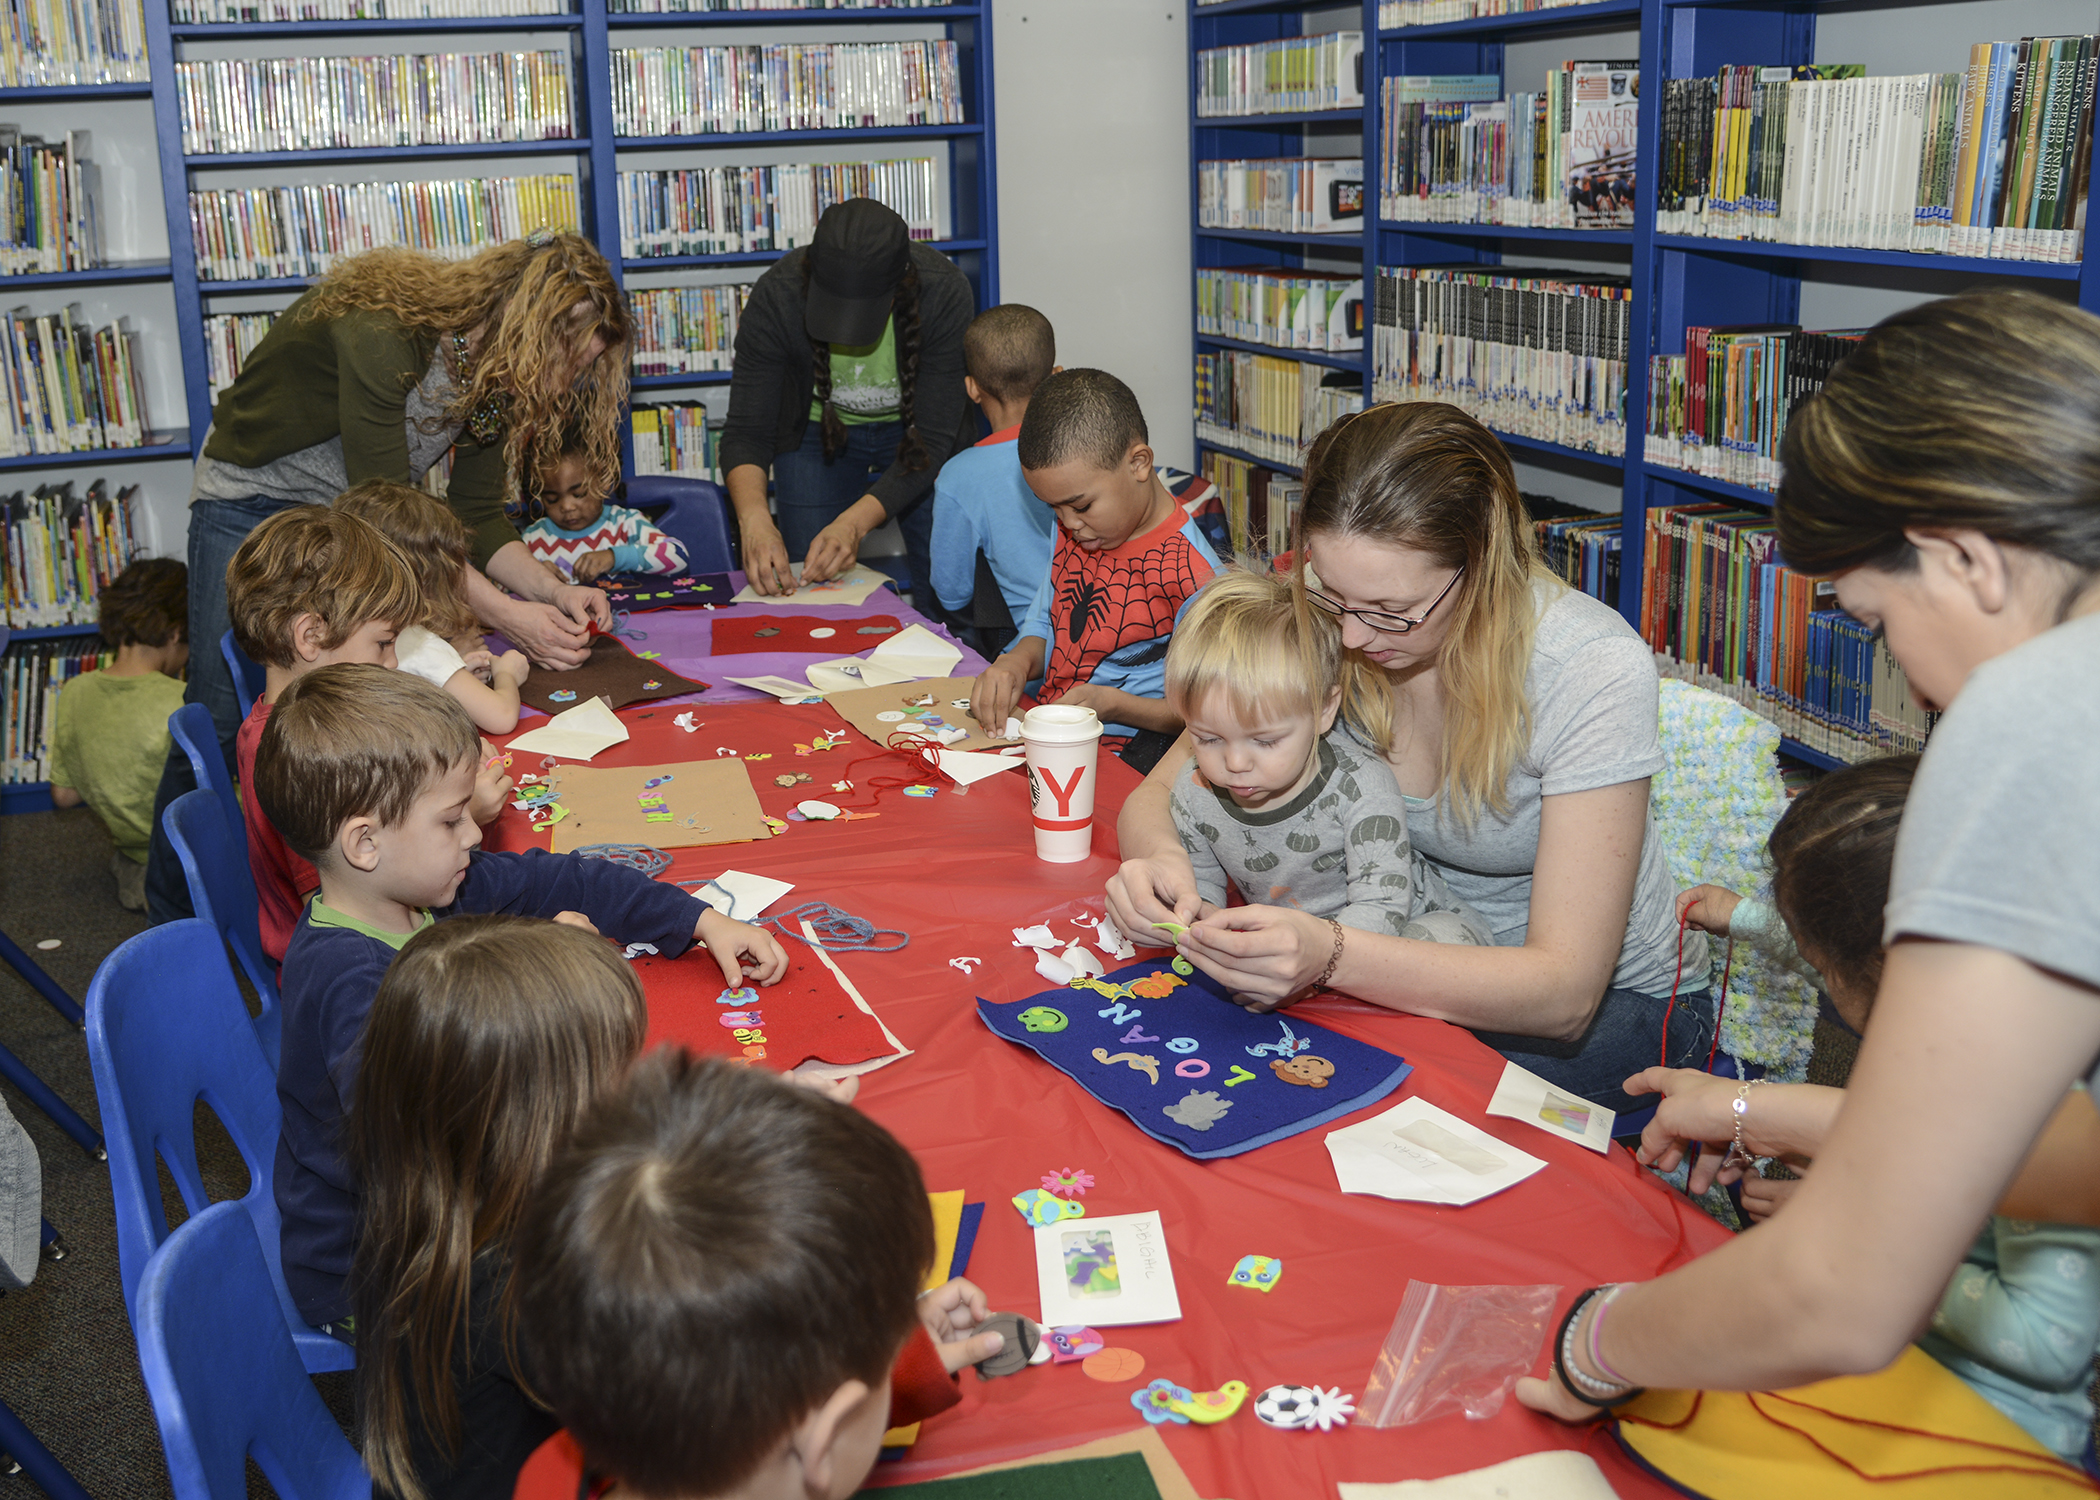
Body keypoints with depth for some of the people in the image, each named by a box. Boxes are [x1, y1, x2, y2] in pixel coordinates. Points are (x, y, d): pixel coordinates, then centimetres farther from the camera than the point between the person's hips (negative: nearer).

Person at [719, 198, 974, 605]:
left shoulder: (947, 294, -32)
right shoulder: (776, 296, -28)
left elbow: (933, 438, -30)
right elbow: (746, 431, -24)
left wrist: (854, 522, -42)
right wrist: (754, 519, -44)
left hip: (915, 431, 0)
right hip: (815, 431, 1)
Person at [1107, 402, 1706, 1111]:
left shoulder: (1594, 669, -28)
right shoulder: (1322, 627, -16)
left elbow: (1564, 993, -30)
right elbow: (1155, 797, -8)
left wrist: (1332, 958, -46)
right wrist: (1160, 861, -34)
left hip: (1610, 999, -3)